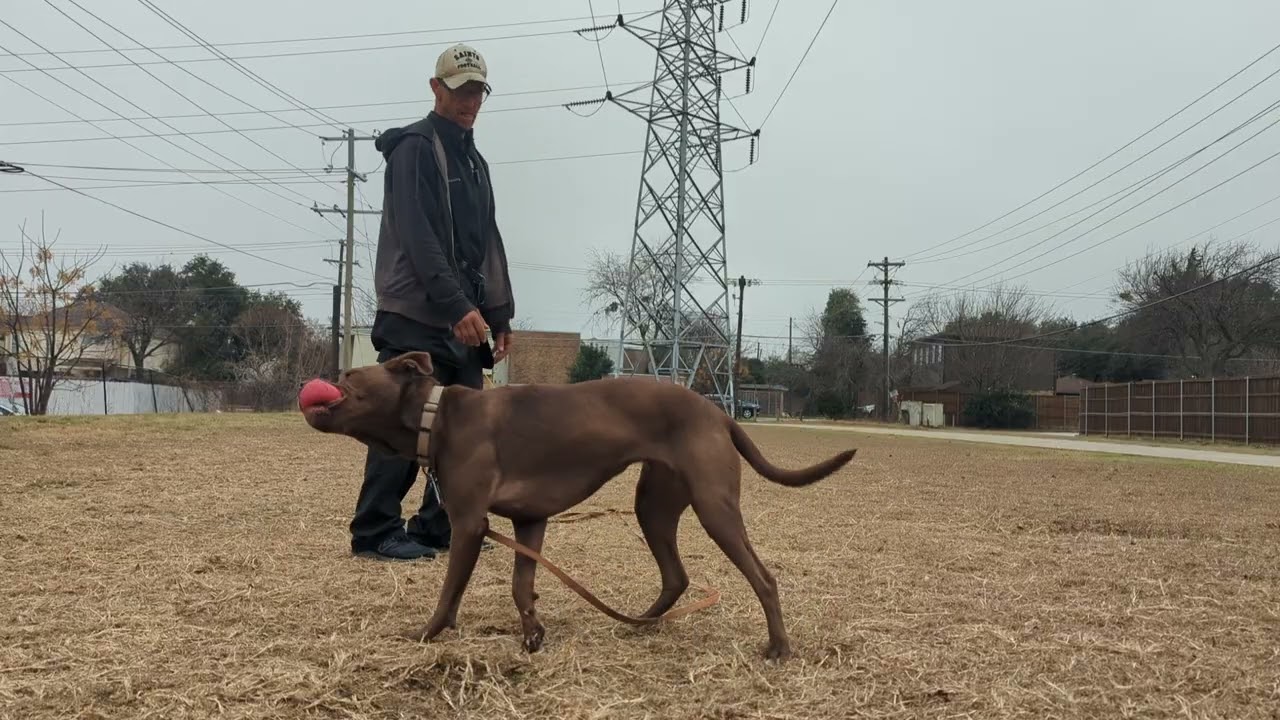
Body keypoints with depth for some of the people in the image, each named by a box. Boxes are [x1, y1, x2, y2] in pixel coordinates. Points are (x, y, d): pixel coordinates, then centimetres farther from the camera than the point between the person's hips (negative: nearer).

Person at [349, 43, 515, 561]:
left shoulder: (474, 159, 21)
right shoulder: (414, 148, -6)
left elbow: (488, 243, 20)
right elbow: (418, 238, -18)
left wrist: (500, 314, 12)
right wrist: (456, 306, -26)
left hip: (464, 318, 8)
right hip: (416, 317, -8)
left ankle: (439, 526, 16)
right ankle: (376, 531, 0)